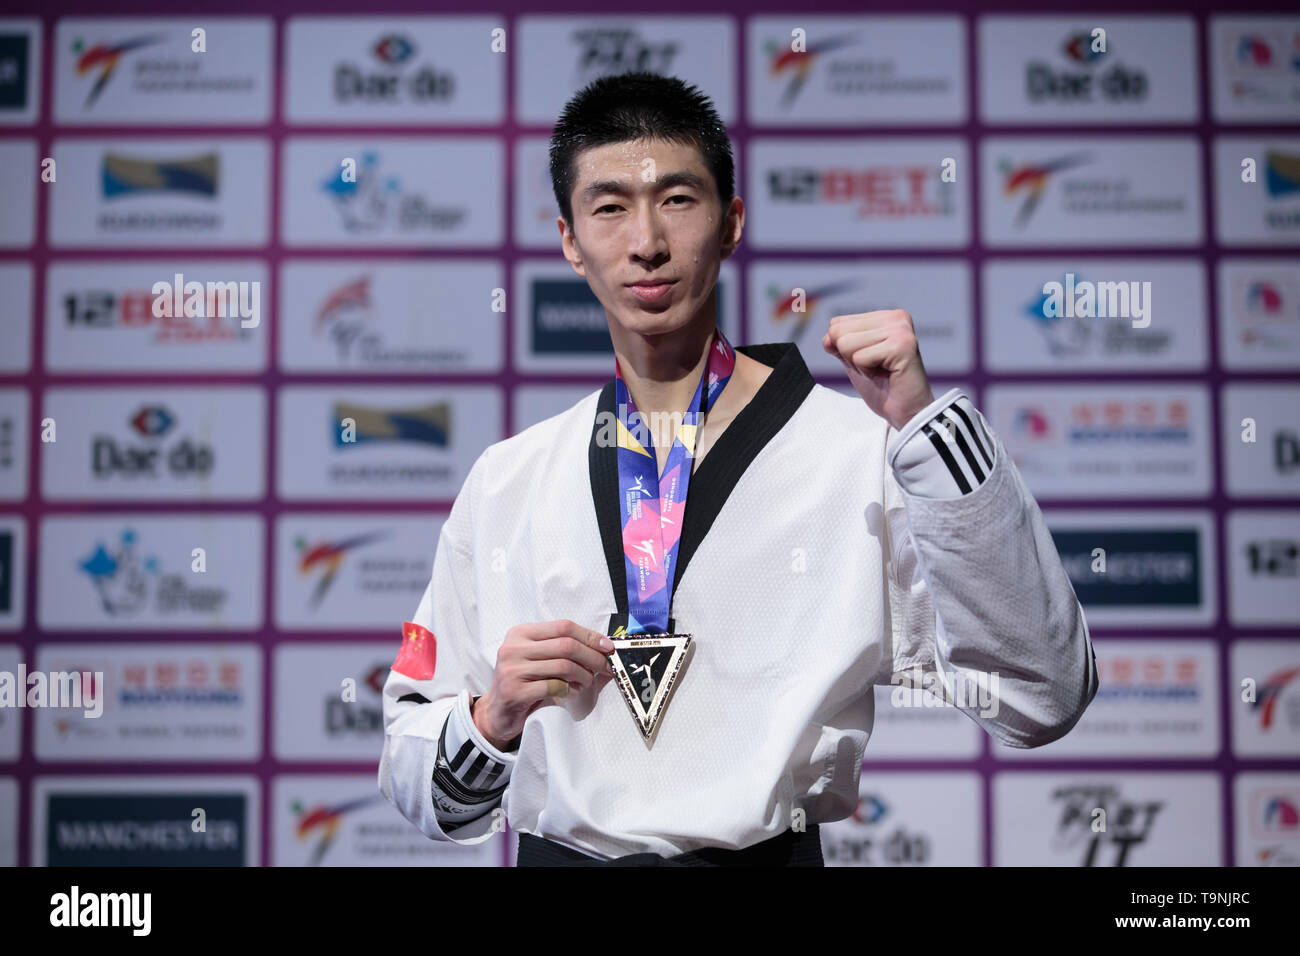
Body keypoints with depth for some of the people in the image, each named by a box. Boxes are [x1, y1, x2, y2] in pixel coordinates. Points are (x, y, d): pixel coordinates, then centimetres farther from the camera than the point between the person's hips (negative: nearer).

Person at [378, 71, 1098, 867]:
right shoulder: (503, 483, 8)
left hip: (769, 853, -2)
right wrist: (491, 719, -8)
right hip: (558, 852, 3)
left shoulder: (859, 451, -2)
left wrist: (926, 424, -14)